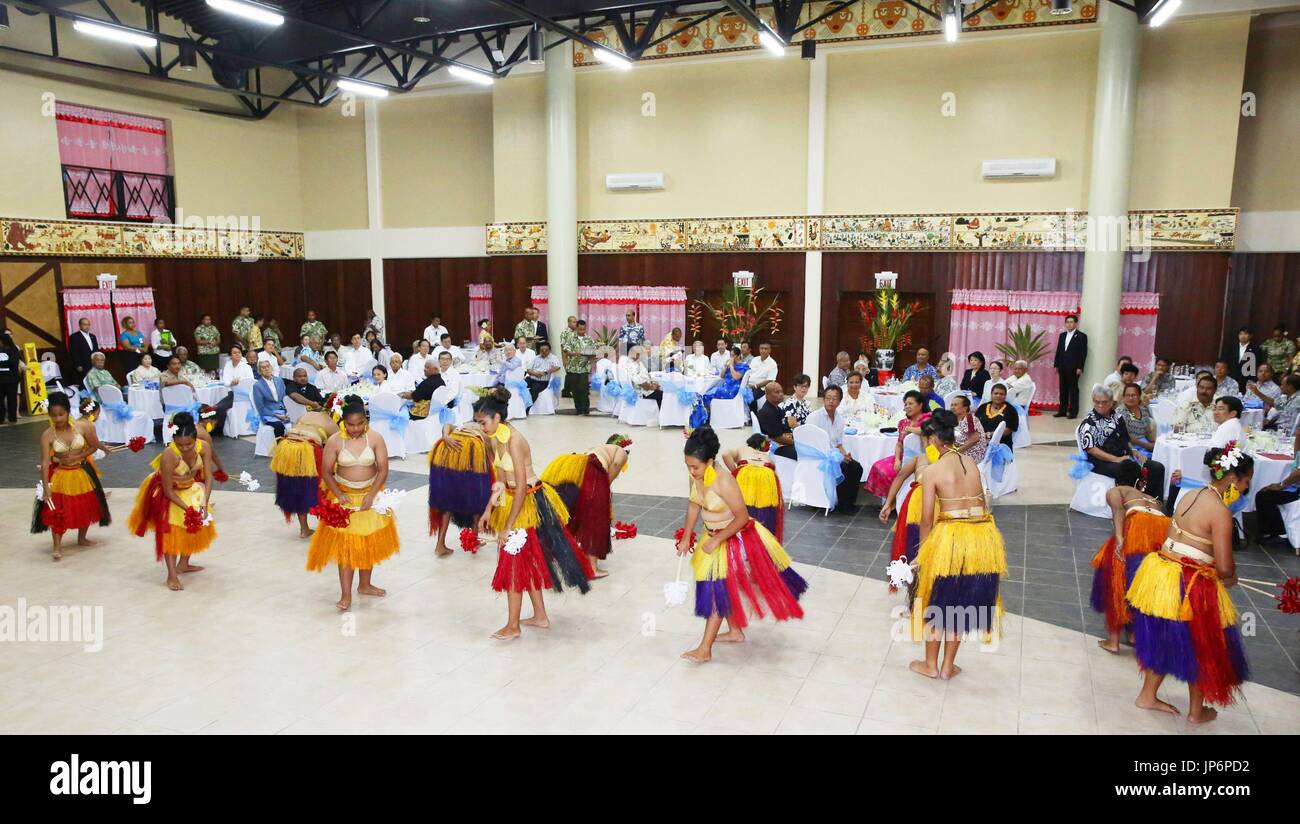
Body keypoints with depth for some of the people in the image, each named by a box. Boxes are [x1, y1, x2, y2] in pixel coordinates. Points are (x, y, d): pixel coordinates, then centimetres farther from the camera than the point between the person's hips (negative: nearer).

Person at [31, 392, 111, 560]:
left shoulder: (82, 426, -16)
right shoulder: (47, 436, -19)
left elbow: (94, 446, -4)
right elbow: (45, 462, -22)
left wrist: (76, 457, -17)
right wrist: (45, 487, -27)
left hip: (82, 474, 2)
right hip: (60, 476, -2)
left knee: (87, 506, 15)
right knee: (57, 510, -7)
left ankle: (82, 538, 37)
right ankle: (57, 547, 5)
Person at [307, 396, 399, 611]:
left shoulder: (375, 438, -10)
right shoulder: (334, 441, -11)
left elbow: (383, 469, -9)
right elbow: (326, 472, -5)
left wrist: (371, 495, -18)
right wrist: (338, 495, -16)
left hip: (370, 495, 1)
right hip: (344, 497, -1)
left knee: (369, 542, 11)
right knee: (344, 544, -3)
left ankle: (365, 585, 29)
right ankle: (346, 595, 0)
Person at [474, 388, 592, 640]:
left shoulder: (513, 440, -24)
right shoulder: (494, 439, 1)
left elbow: (521, 487, -24)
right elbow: (502, 479, 9)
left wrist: (508, 526, -21)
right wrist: (489, 510, 7)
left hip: (529, 503, -9)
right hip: (513, 499, 9)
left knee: (514, 563, -1)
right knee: (526, 561, 17)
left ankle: (513, 626, 11)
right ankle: (540, 616, 31)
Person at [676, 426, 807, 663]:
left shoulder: (723, 482, -32)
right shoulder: (694, 476, -11)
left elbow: (742, 517, -25)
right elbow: (694, 505, 5)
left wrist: (716, 540, -23)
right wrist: (686, 538, 4)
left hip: (736, 539, -7)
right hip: (714, 537, 8)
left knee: (719, 590, -4)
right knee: (724, 588, 20)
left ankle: (705, 649, 4)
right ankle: (735, 631, 40)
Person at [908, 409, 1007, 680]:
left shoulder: (932, 470, -8)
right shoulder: (971, 463, 8)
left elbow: (927, 518, -5)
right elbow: (982, 503, 9)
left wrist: (923, 550, 7)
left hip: (950, 539, -5)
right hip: (984, 536, 5)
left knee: (937, 602, 16)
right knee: (962, 604, 20)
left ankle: (931, 665, 29)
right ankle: (948, 666, 31)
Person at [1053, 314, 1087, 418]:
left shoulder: (1081, 336, -2)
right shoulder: (1062, 335, 14)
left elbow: (1083, 353, -7)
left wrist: (1080, 368, -13)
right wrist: (1056, 365, 9)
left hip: (1073, 368, -5)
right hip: (1062, 367, 5)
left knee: (1073, 390, -1)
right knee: (1063, 389, 7)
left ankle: (1073, 412, 4)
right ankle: (1062, 411, 11)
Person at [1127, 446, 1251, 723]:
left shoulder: (1191, 496, 6)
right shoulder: (1221, 511, -19)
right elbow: (1224, 567, -19)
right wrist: (1230, 577, 4)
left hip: (1159, 573, 7)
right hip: (1188, 588, -7)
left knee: (1164, 639, 25)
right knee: (1199, 648, 16)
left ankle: (1147, 696, 39)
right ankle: (1197, 712, 33)